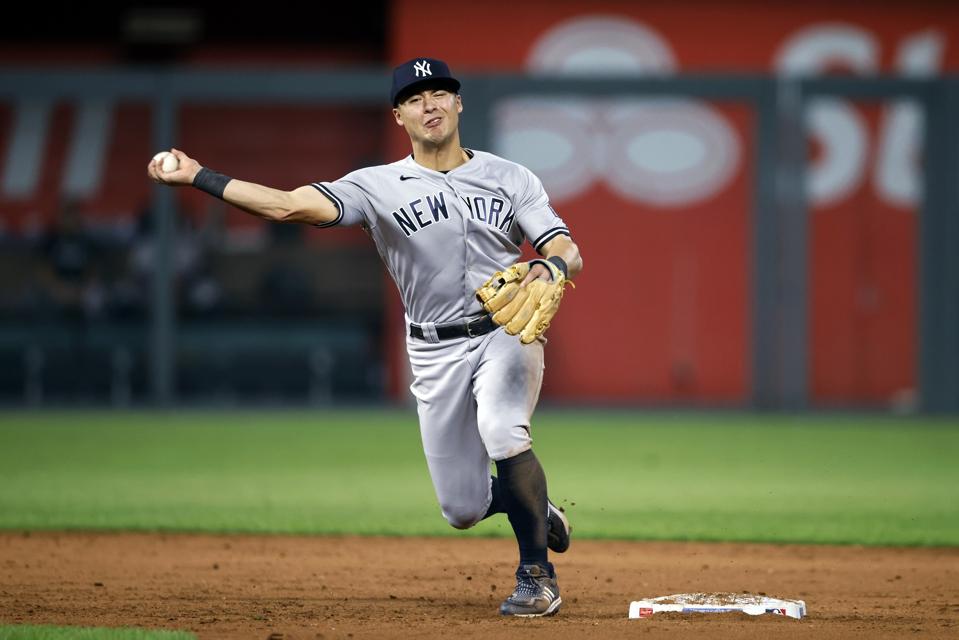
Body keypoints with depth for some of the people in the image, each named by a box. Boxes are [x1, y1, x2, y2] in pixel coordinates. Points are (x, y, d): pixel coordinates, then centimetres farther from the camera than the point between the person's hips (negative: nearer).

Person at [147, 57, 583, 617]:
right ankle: (540, 512, 36)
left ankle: (537, 574, -15)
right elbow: (291, 205, -14)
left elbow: (571, 253, -4)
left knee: (501, 430, -32)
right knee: (463, 509, 1)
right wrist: (198, 177, -21)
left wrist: (552, 266, -29)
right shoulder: (379, 186, -2)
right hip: (436, 353, 2)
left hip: (507, 333, -2)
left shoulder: (511, 178, 2)